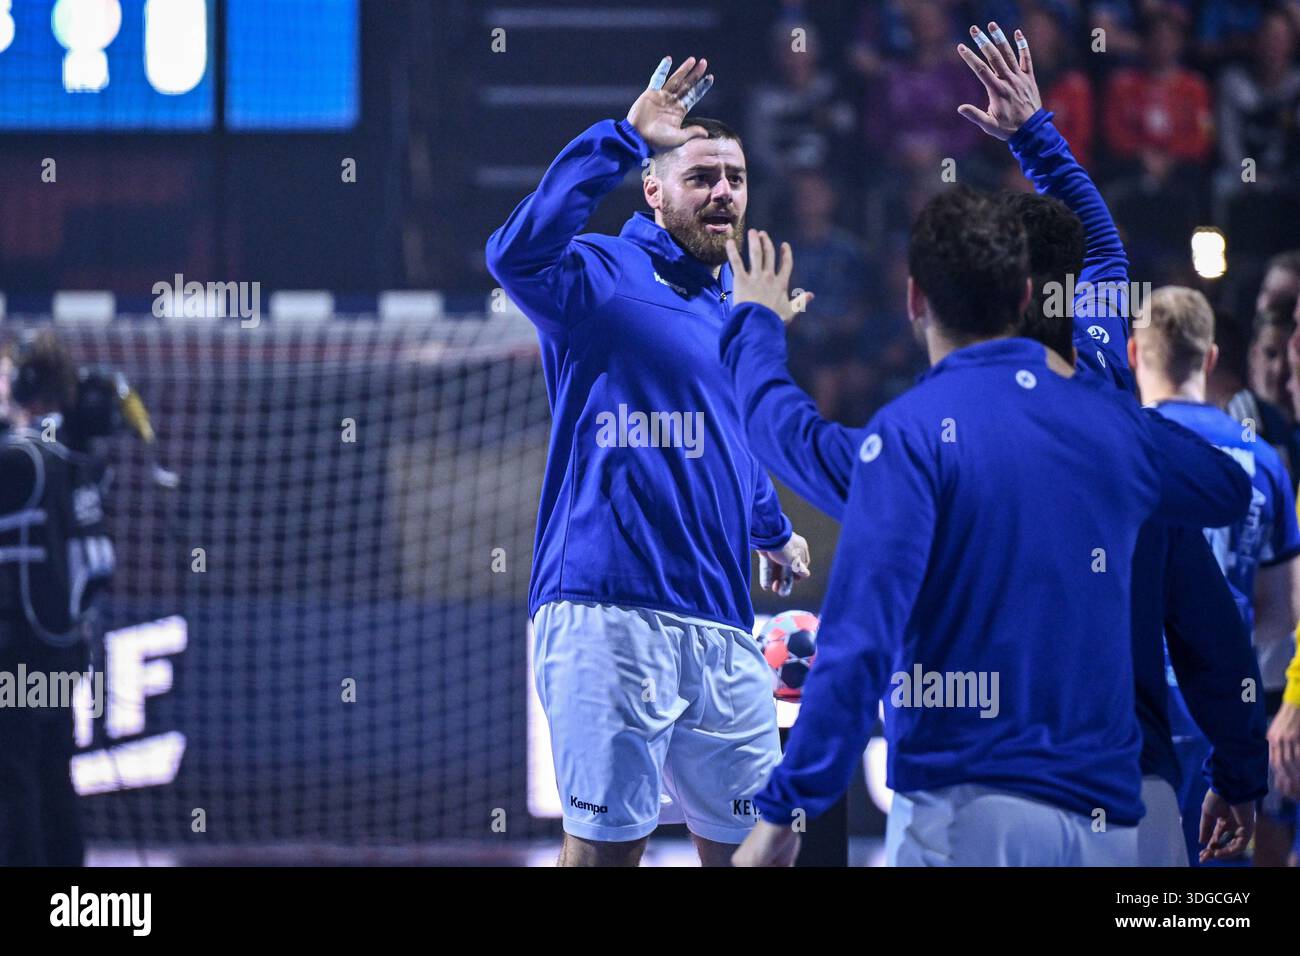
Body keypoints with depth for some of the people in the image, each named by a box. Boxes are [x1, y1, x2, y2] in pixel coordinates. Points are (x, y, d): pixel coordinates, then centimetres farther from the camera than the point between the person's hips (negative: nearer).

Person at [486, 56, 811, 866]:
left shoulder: (737, 307, 21)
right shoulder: (605, 276, -3)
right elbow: (519, 254, -27)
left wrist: (773, 531, 53)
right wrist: (625, 138, -28)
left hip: (721, 624, 8)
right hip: (610, 612, -8)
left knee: (753, 843, 10)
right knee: (606, 843, -8)